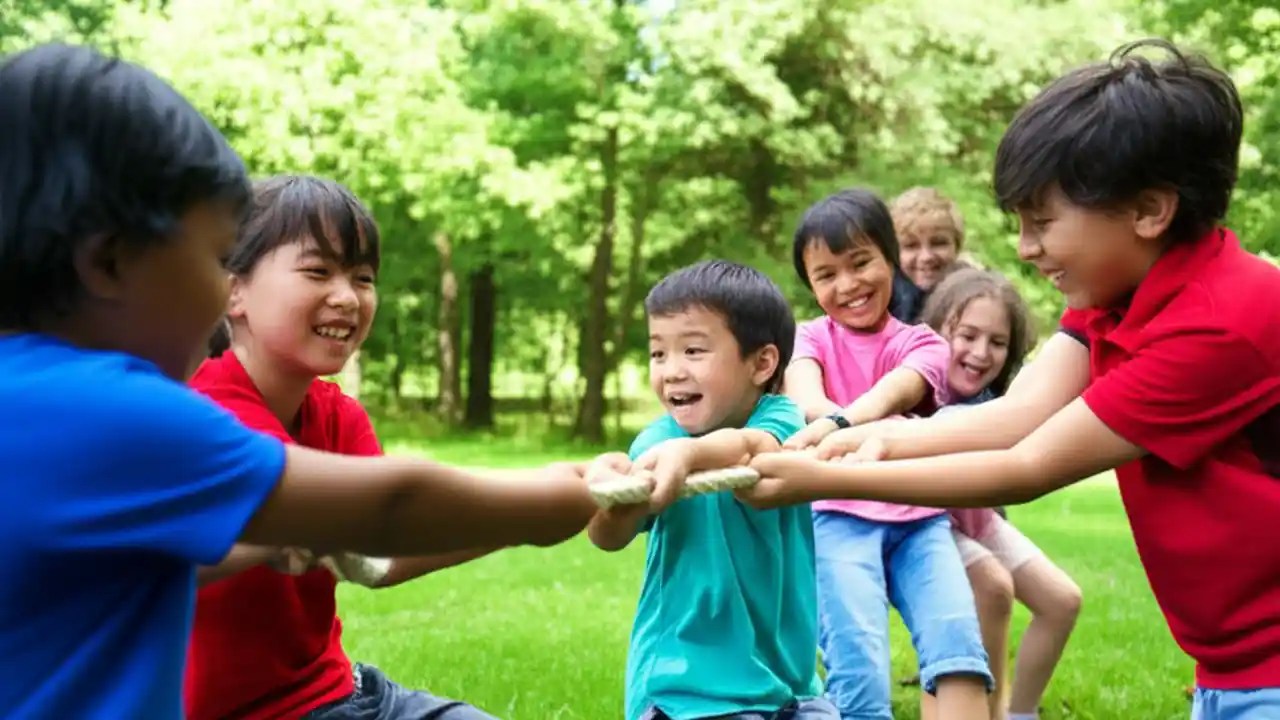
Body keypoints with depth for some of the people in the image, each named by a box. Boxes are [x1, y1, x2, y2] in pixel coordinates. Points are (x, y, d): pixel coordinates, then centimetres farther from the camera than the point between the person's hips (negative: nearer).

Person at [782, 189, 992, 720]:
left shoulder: (921, 344, 14)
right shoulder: (810, 338, 13)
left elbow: (893, 392, -12)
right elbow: (807, 405, -11)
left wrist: (838, 425, -36)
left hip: (918, 517, 2)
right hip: (839, 515, -1)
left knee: (957, 644, -21)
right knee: (859, 673, -19)